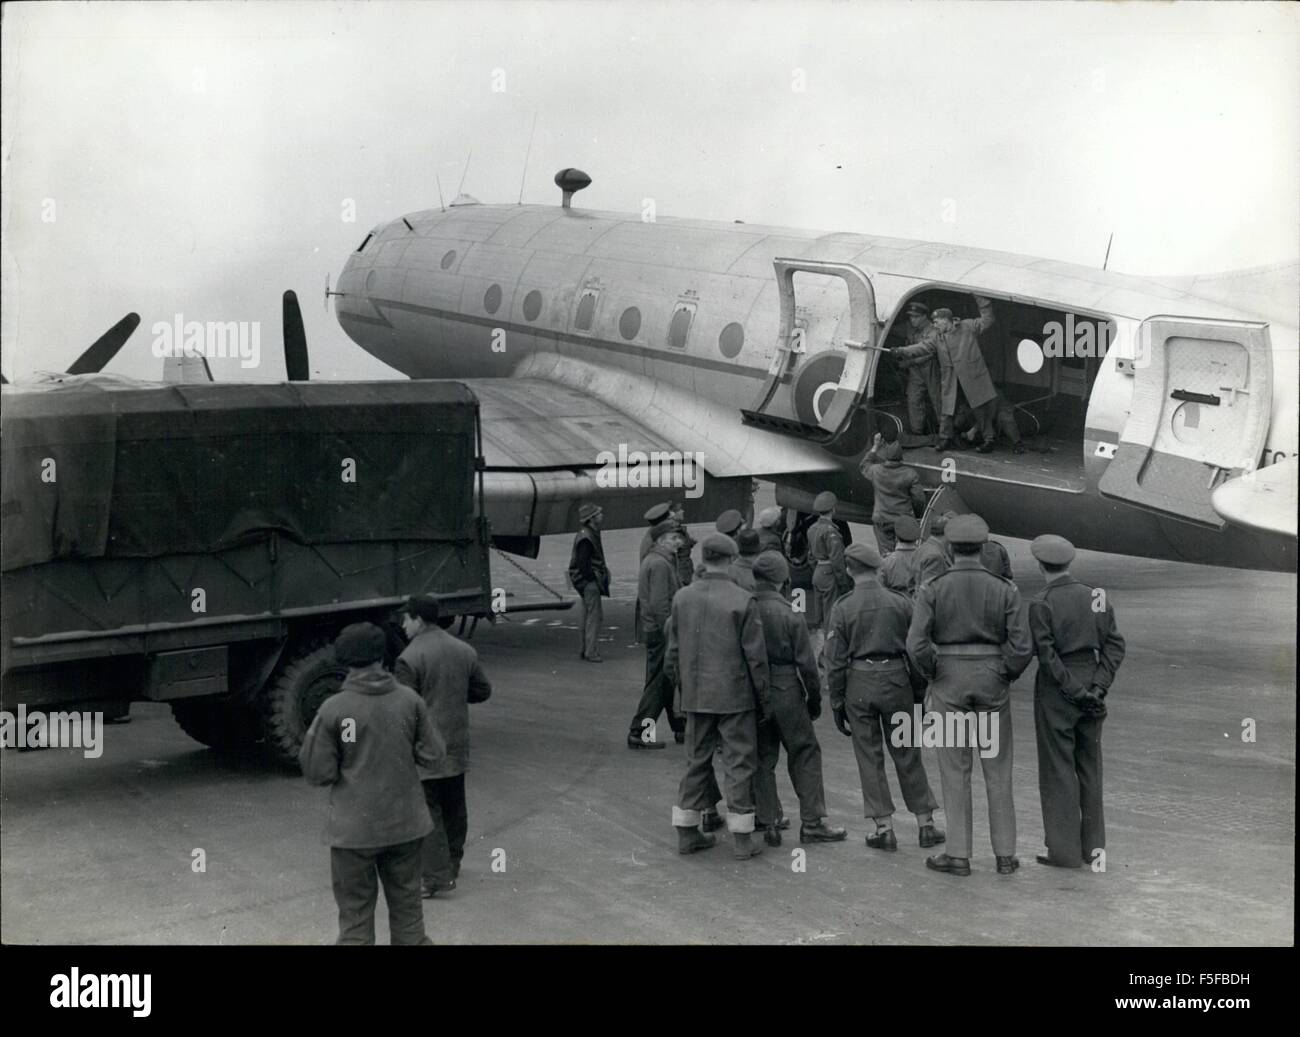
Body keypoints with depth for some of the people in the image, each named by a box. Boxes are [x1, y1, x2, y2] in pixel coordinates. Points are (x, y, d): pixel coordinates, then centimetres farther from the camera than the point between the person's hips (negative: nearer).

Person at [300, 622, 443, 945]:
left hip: (355, 829, -3)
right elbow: (432, 755, -1)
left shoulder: (334, 709, -14)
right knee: (407, 906, 18)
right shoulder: (409, 700, -6)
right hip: (405, 823, 3)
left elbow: (317, 772, -10)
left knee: (356, 913, 9)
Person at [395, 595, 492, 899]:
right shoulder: (464, 651, 5)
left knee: (427, 809, -2)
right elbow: (483, 691, 12)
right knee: (454, 806, 18)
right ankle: (452, 863, 32)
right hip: (457, 745, 7)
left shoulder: (410, 658, -17)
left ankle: (436, 875, -5)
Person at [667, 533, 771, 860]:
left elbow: (673, 650, 7)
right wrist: (764, 699, -1)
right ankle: (742, 839, 9)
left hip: (695, 697, 4)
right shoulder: (742, 601, -13)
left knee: (697, 760, 15)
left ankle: (687, 832, 20)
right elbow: (755, 656, -11)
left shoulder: (682, 598, 0)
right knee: (739, 763, 5)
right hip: (735, 697, -4)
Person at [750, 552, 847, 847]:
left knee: (762, 757, 12)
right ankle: (812, 821, 7)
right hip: (785, 690, -3)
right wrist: (814, 699, 3)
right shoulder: (788, 615, -12)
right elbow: (806, 662, -9)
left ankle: (769, 822, 14)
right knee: (805, 753, 7)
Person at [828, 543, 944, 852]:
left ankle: (884, 827, 6)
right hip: (896, 680, 1)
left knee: (870, 758, 7)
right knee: (907, 755, 11)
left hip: (859, 684, -1)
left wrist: (837, 704, 2)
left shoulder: (843, 607, -5)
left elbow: (835, 661, -4)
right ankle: (925, 823, 15)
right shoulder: (901, 602, -1)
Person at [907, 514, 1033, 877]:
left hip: (949, 683, -1)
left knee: (955, 771, 7)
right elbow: (1022, 646, -9)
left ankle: (958, 854, 9)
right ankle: (1005, 854, 14)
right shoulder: (1004, 589, -4)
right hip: (992, 683, 1)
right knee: (997, 770, 10)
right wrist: (1006, 676, 6)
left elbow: (917, 644, -15)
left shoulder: (932, 590, -7)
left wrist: (934, 676, 0)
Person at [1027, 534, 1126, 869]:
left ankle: (1064, 850, 4)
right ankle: (1092, 845, 20)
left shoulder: (1041, 604, -10)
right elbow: (1115, 644, 1)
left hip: (1057, 690, -5)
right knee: (1090, 766, 14)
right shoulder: (1097, 597, 5)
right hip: (1090, 678, 5)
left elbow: (1047, 654, -17)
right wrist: (1098, 687, -5)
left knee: (1058, 768, 2)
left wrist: (1074, 690, -13)